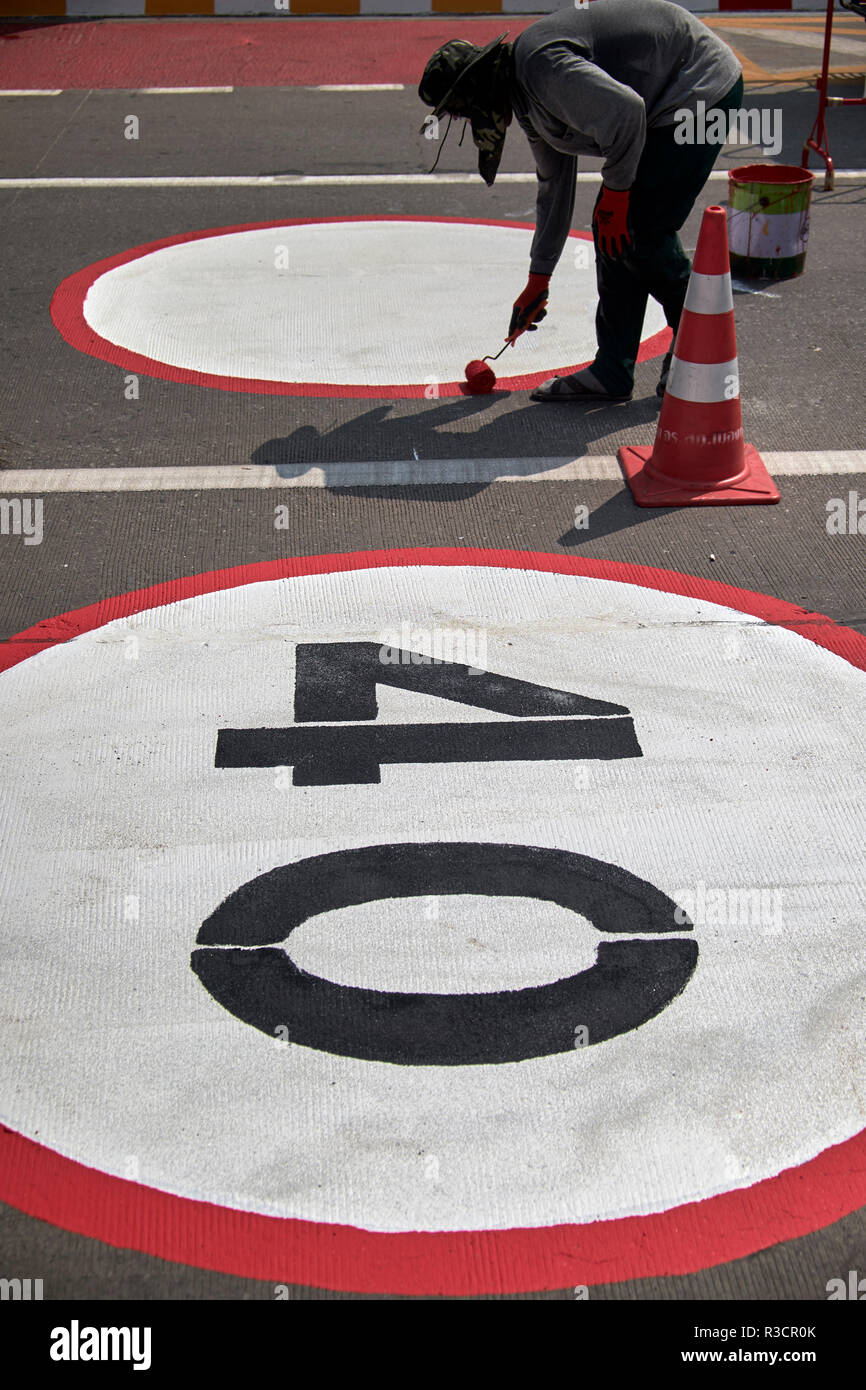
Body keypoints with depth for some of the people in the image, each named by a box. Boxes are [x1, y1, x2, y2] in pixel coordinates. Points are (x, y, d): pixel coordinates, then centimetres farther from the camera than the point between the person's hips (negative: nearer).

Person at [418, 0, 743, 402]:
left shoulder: (539, 64, -22)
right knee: (612, 231, 6)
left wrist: (615, 192, -16)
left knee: (642, 232, -11)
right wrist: (538, 281, 27)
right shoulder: (527, 98, 12)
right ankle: (612, 372, 11)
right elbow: (554, 187, 22)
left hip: (703, 88, -10)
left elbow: (624, 110, -31)